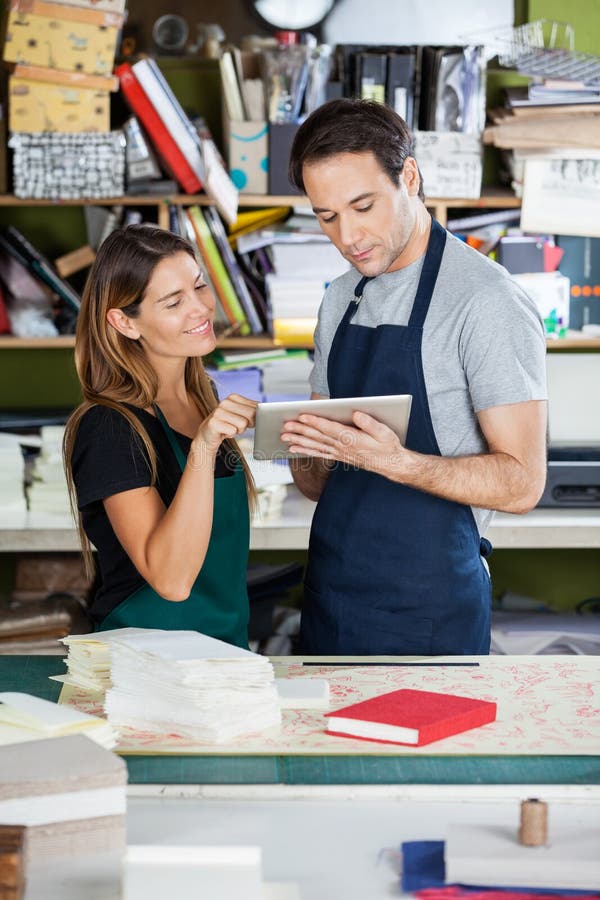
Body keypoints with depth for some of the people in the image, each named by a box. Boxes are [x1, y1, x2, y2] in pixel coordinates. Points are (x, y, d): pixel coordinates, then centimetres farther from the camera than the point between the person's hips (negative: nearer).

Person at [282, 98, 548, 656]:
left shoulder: (486, 302, -12)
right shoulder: (340, 301, 12)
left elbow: (521, 483, -15)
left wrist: (393, 461, -27)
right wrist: (305, 449, -7)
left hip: (428, 610, -6)